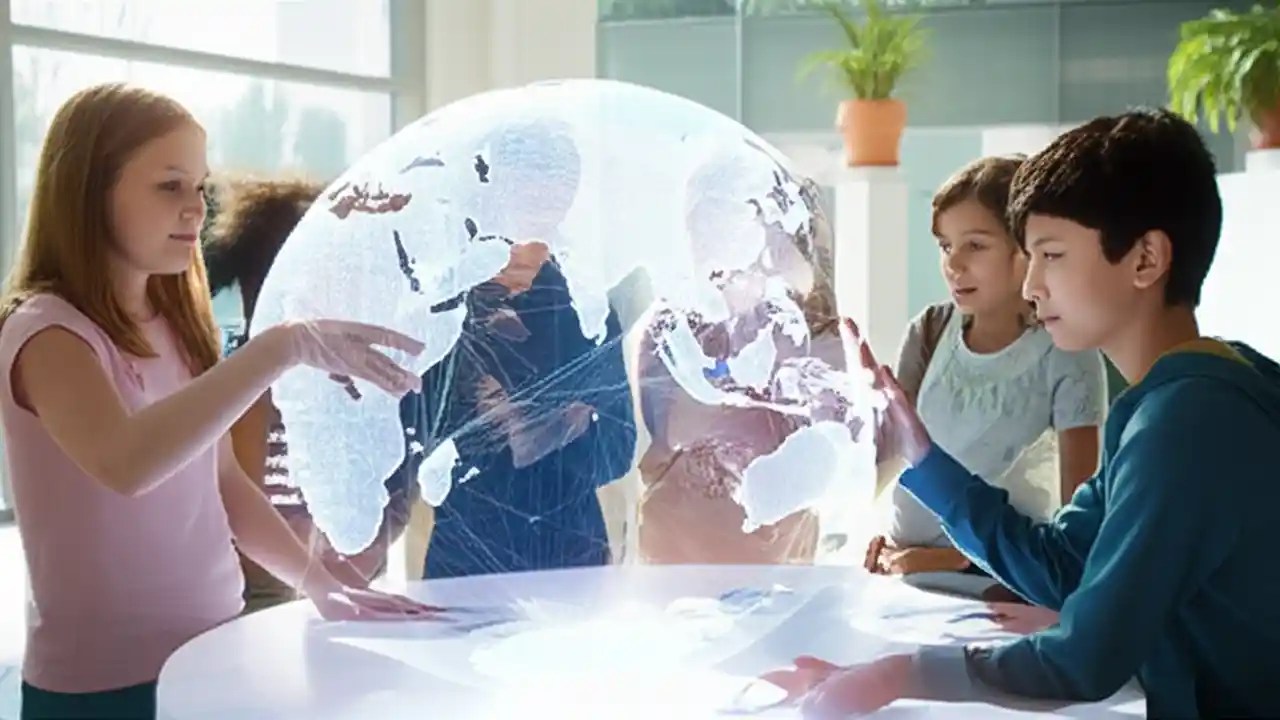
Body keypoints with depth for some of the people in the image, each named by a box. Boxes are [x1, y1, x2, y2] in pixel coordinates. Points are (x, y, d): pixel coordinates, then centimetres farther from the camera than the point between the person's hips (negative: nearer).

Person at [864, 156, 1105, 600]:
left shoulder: (1064, 355, -9)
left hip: (998, 584, -4)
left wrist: (962, 557, -14)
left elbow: (1075, 519, -9)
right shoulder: (931, 332, 3)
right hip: (904, 568, 4)